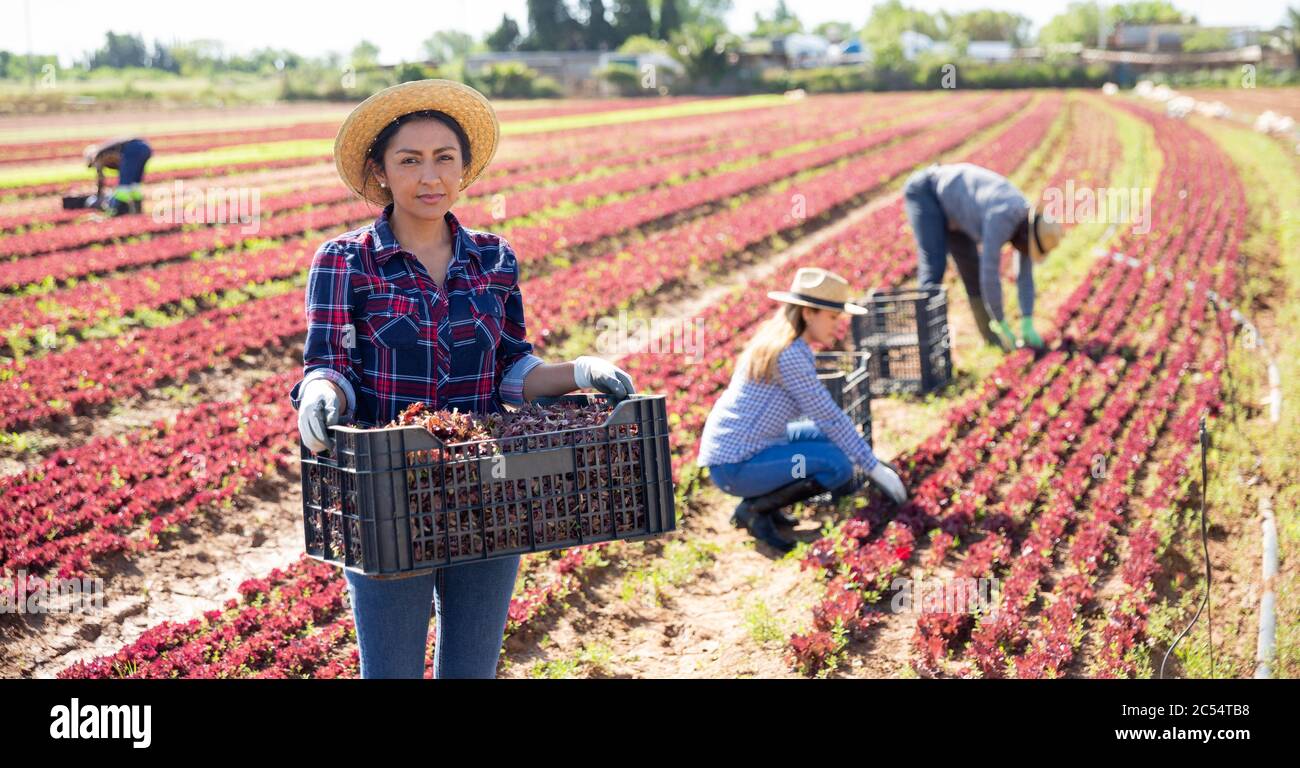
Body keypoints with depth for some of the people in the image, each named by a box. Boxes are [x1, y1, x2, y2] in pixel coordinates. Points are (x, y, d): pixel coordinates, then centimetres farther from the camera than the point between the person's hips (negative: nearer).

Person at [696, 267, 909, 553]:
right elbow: (829, 416, -16)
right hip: (736, 465, -10)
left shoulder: (777, 341, 11)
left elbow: (819, 412, 19)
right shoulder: (790, 354, -19)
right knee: (839, 465, -17)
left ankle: (765, 501, 10)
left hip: (731, 448, 10)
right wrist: (874, 468, -9)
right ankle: (755, 509, -7)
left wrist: (868, 460, 18)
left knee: (830, 438, 15)